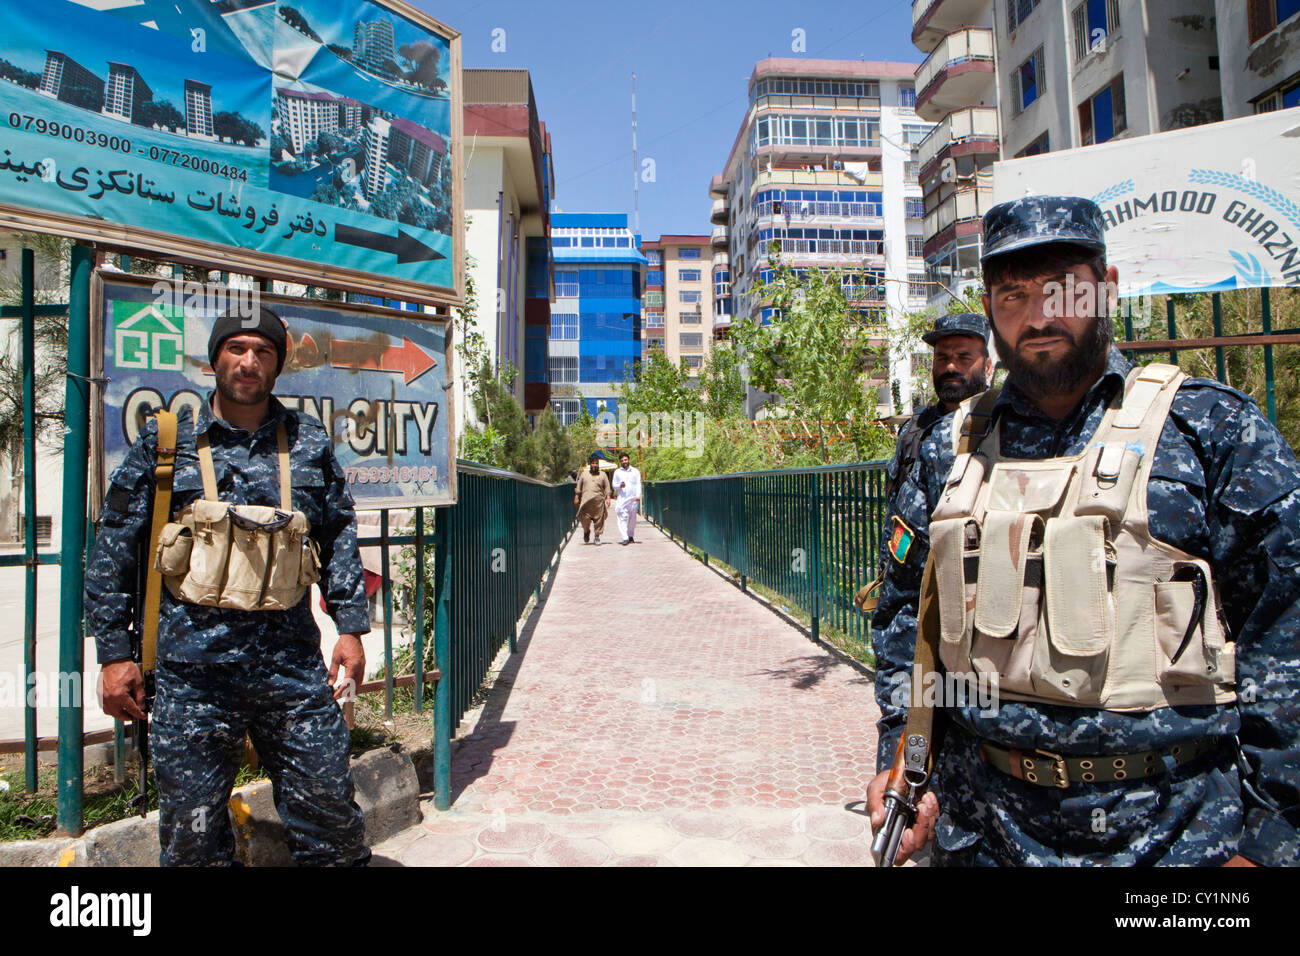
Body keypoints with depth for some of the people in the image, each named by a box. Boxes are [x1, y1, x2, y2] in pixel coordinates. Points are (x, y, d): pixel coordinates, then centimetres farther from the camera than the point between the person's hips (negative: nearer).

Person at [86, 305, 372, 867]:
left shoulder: (309, 442, 9)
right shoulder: (166, 441, 5)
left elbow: (339, 539, 13)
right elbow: (114, 550, 7)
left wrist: (351, 627, 6)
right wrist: (113, 653, 3)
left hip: (294, 667, 1)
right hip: (193, 672, -1)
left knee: (330, 812, 6)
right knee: (192, 836, 8)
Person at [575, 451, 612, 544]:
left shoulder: (602, 475, 13)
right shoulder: (584, 474, 16)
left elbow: (607, 488, 9)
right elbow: (578, 487, 17)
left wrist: (608, 498, -3)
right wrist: (576, 497, 11)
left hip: (599, 501, 0)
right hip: (586, 500, 0)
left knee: (599, 519, -3)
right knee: (585, 518, -5)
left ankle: (597, 536, 8)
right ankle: (586, 531, 22)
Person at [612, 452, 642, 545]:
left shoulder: (635, 471, 13)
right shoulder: (617, 472, 13)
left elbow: (638, 484, 7)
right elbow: (614, 485, 13)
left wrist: (638, 495, -7)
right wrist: (620, 486, -10)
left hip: (633, 499, 1)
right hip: (622, 498, -1)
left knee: (632, 518, 4)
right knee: (623, 517, -13)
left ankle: (631, 536, 18)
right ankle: (624, 538, -18)